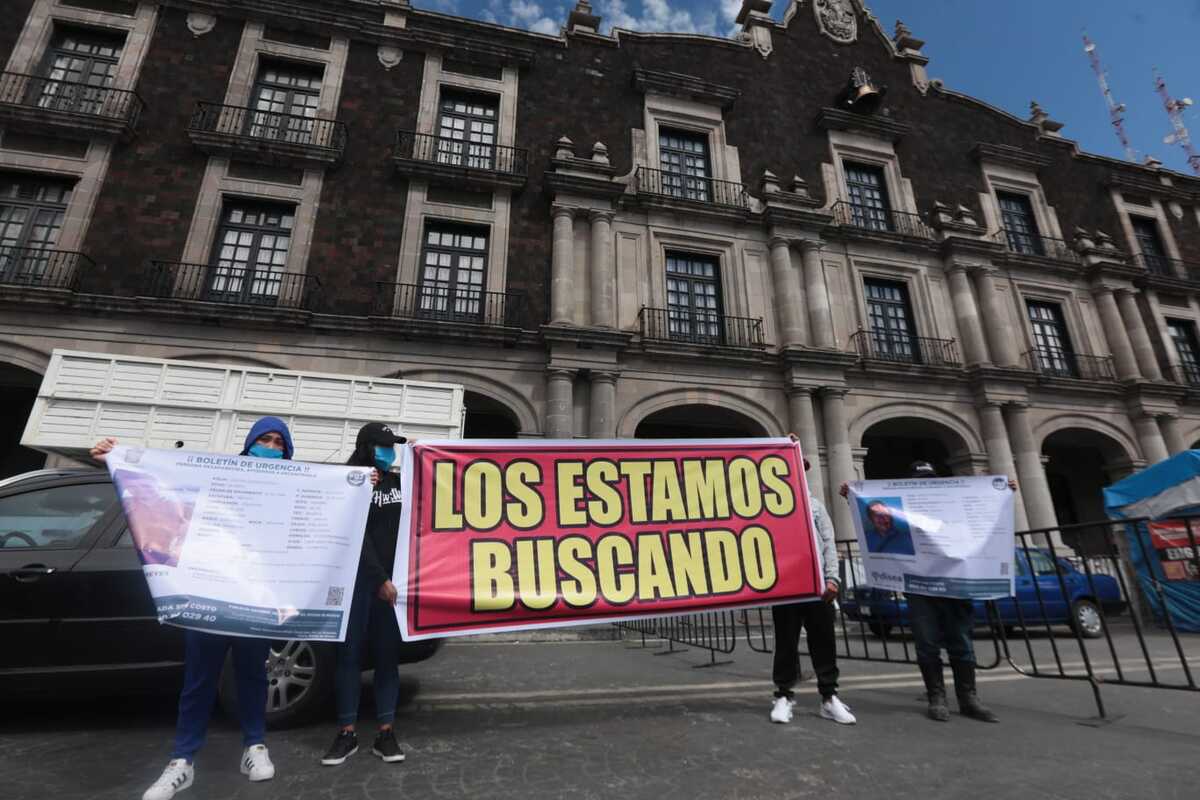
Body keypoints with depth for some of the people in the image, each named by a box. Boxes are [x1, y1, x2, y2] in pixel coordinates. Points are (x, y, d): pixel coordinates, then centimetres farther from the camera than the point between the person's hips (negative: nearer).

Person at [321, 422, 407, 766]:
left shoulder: (400, 483, 10)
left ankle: (385, 732, 12)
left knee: (387, 652, 5)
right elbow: (357, 535, -8)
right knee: (350, 651, 4)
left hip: (391, 578, 3)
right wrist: (380, 578, -12)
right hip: (357, 577, -3)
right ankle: (347, 733, 16)